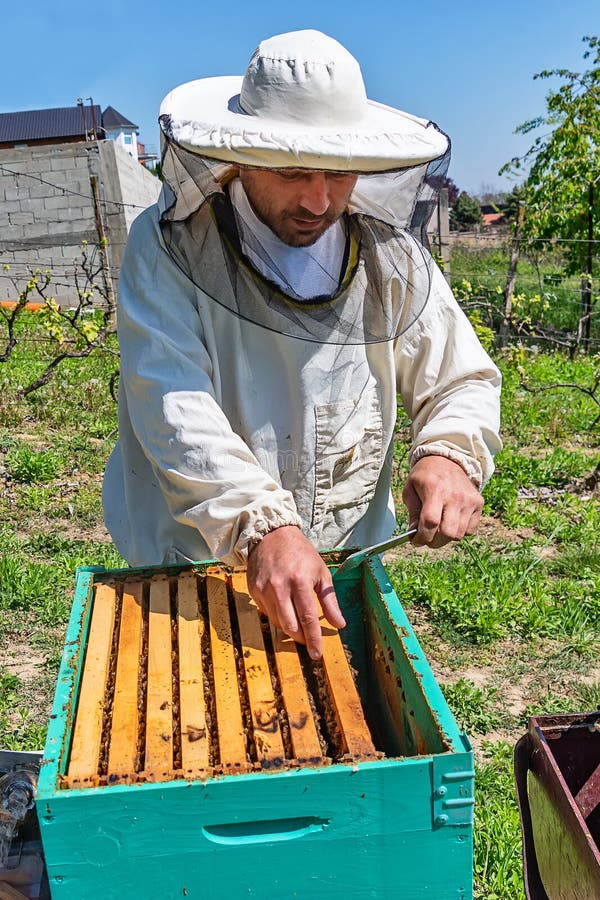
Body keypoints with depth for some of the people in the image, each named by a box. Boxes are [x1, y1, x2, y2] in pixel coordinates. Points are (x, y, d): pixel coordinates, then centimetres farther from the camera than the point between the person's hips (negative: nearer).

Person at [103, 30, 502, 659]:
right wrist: (262, 526, -39)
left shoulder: (393, 258, -4)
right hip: (189, 570, -2)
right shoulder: (167, 249, -14)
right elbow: (174, 408, -26)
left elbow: (462, 381, 2)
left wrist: (452, 454, -20)